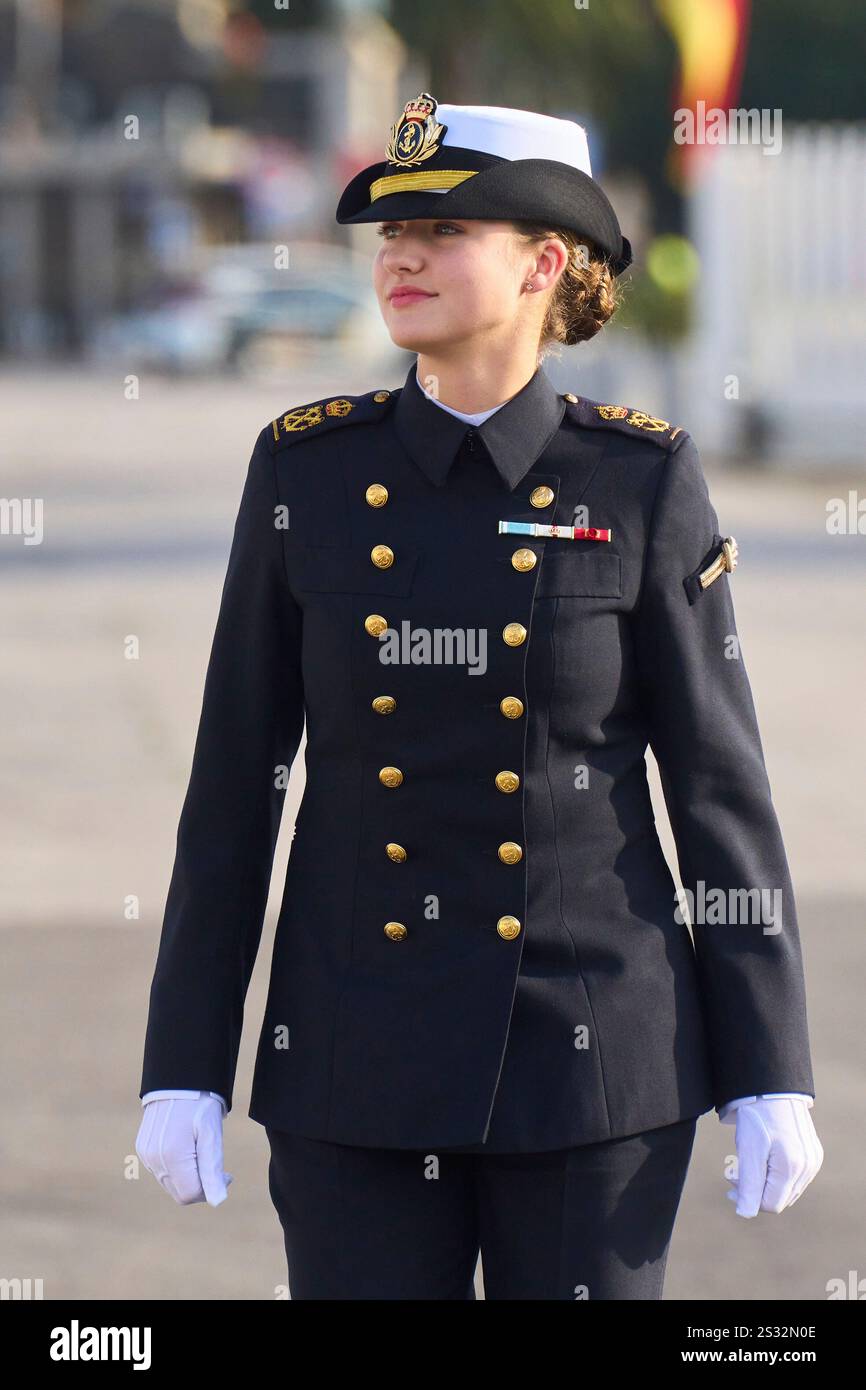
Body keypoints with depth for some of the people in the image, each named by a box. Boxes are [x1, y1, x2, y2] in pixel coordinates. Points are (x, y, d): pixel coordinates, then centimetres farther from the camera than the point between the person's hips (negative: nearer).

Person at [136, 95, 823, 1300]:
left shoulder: (641, 483, -4)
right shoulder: (309, 472, 0)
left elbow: (722, 783, -2)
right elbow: (233, 782, 2)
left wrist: (772, 1081, -6)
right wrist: (183, 1068, -1)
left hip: (591, 1056, -1)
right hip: (361, 1059, 1)